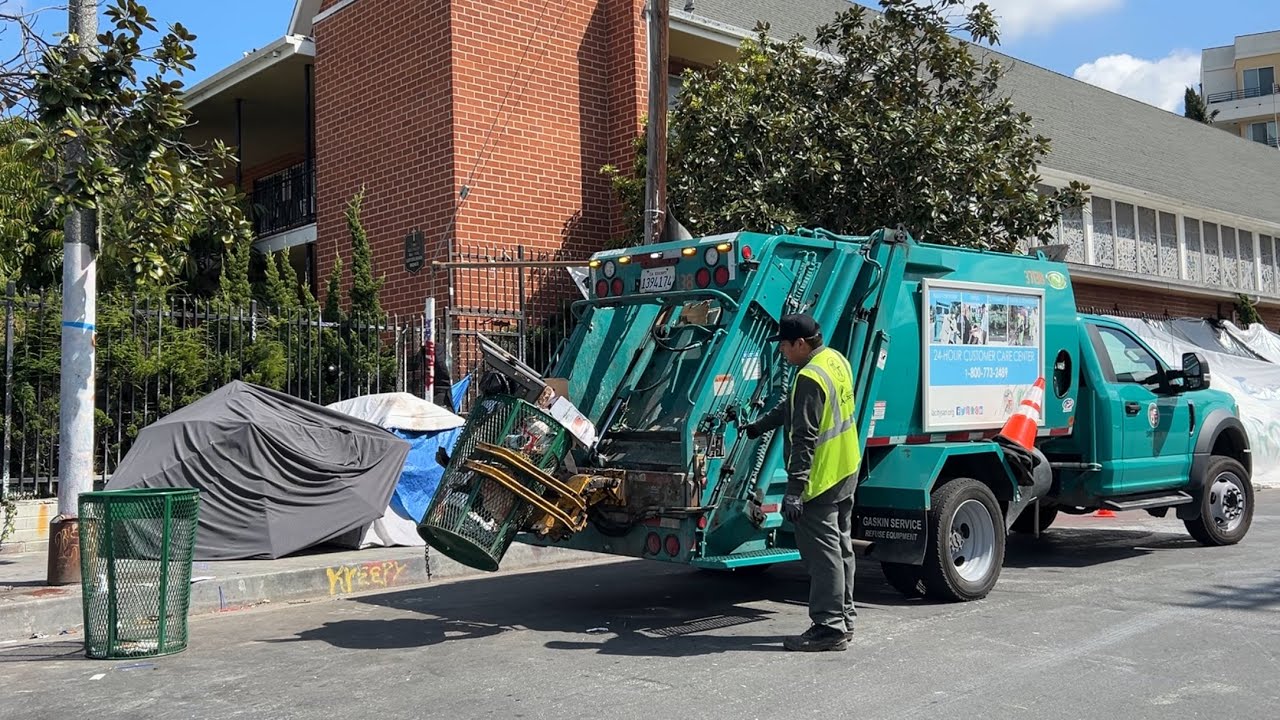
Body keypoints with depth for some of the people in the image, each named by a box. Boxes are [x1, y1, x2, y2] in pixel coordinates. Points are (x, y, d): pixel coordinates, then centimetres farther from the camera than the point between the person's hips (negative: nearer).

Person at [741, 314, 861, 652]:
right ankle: (843, 619, 26)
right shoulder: (837, 360, 9)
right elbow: (792, 407, 20)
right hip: (847, 471, 10)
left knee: (822, 553, -4)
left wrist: (794, 490, -25)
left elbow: (804, 439, -26)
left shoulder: (810, 378, -22)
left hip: (820, 479, -10)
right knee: (841, 547, 17)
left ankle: (829, 628, 1)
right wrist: (758, 427, 26)